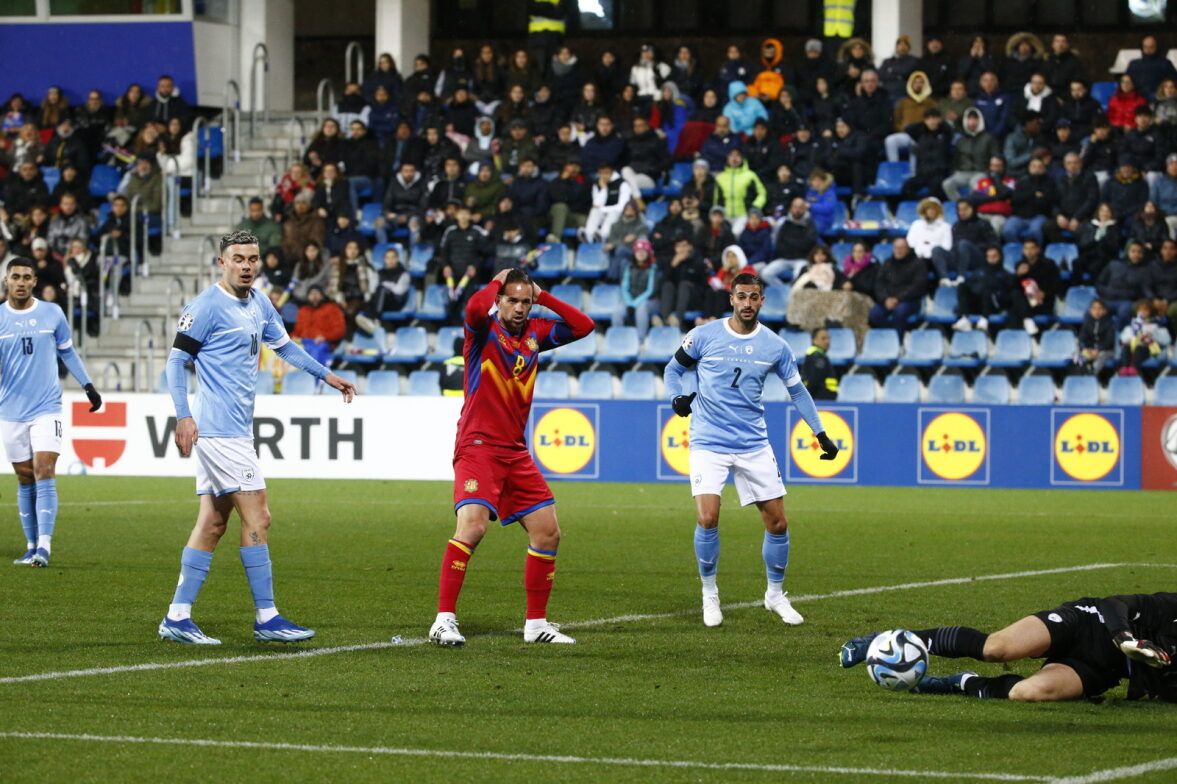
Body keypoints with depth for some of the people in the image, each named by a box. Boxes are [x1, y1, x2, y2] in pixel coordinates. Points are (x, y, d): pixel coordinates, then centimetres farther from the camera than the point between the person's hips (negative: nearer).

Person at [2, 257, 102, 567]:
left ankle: (44, 547, -18)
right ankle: (31, 547, 14)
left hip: (46, 408, -1)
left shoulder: (52, 313, 3)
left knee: (44, 474, -13)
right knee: (25, 480, 6)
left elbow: (68, 352, 16)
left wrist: (88, 385, 14)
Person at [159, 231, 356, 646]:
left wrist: (326, 375, 30)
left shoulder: (259, 303, 13)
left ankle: (178, 617, 9)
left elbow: (283, 345, 29)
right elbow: (176, 359, -12)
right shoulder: (207, 305, -12)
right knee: (257, 519, -8)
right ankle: (267, 618, -3)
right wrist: (183, 416, -20)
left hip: (236, 429, 9)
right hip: (220, 429, -9)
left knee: (213, 521, 7)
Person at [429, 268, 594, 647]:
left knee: (548, 533, 5)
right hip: (478, 445, -7)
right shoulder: (484, 331, -4)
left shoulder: (535, 333, 13)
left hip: (516, 452, 7)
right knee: (472, 526, -24)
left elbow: (583, 326, 12)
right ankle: (444, 619, -21)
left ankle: (537, 623, 17)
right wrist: (498, 282, -7)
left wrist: (543, 296, 6)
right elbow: (475, 308, -27)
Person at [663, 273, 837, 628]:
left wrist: (821, 434, 11)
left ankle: (776, 594, 23)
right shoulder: (704, 336, -5)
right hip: (709, 442, -2)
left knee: (777, 522, 1)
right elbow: (674, 368, 9)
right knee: (708, 519, -17)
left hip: (754, 445, 2)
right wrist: (676, 398, -12)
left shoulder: (775, 346, 1)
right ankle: (709, 594, 3)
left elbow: (797, 390, 13)